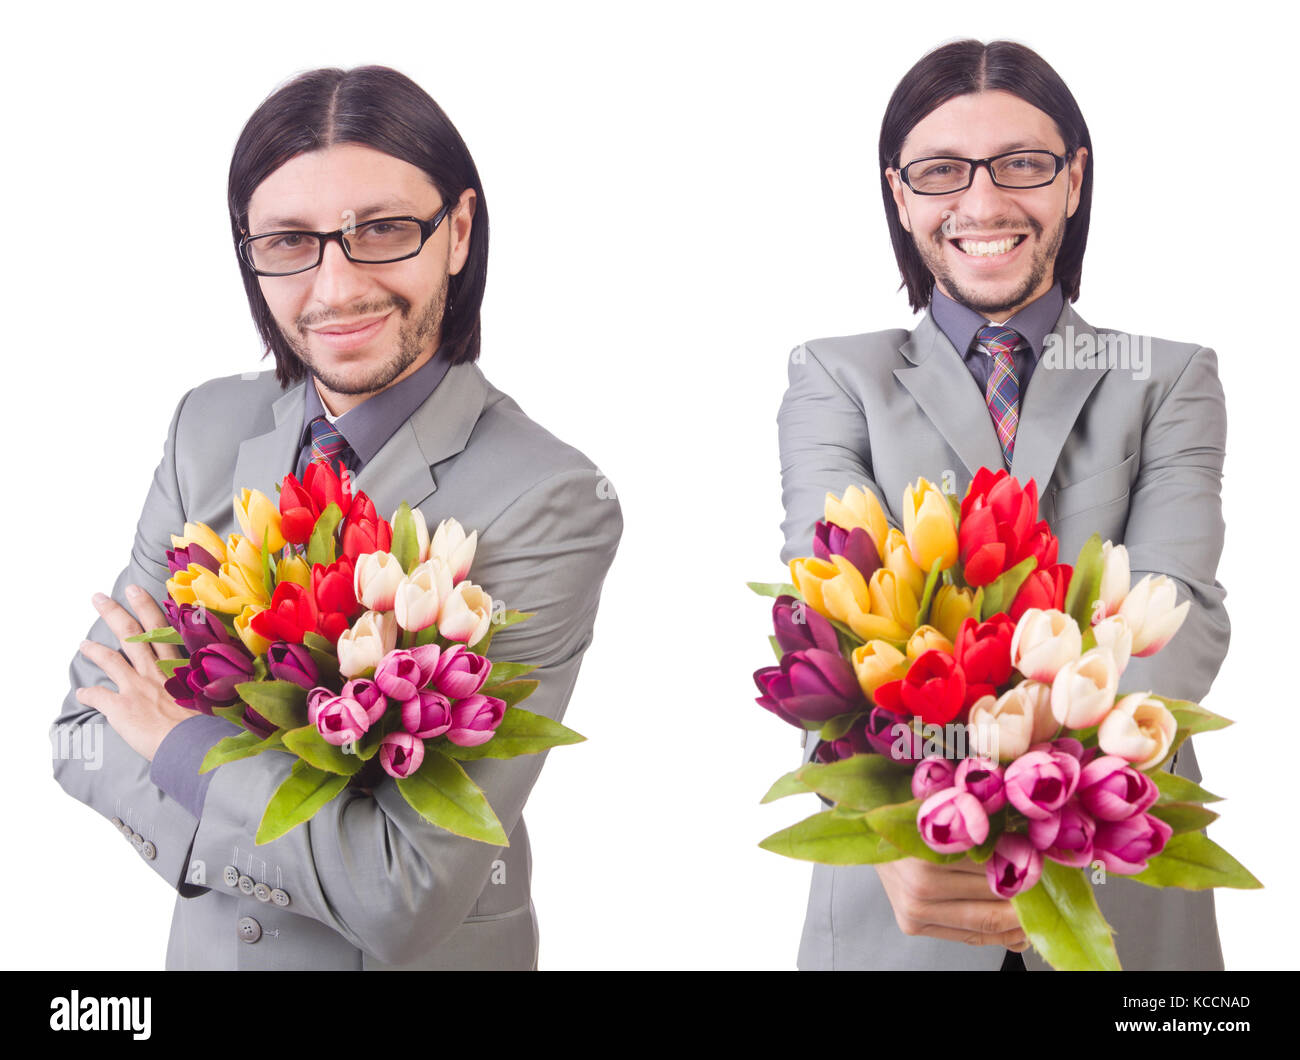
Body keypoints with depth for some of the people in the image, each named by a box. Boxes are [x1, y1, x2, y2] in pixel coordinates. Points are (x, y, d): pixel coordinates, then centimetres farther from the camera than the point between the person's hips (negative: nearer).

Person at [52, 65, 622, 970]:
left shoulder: (549, 504, -25)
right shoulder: (210, 427, -7)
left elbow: (410, 897, -27)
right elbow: (87, 722, -5)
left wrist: (184, 744, -17)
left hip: (424, 954, -4)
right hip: (206, 941, 5)